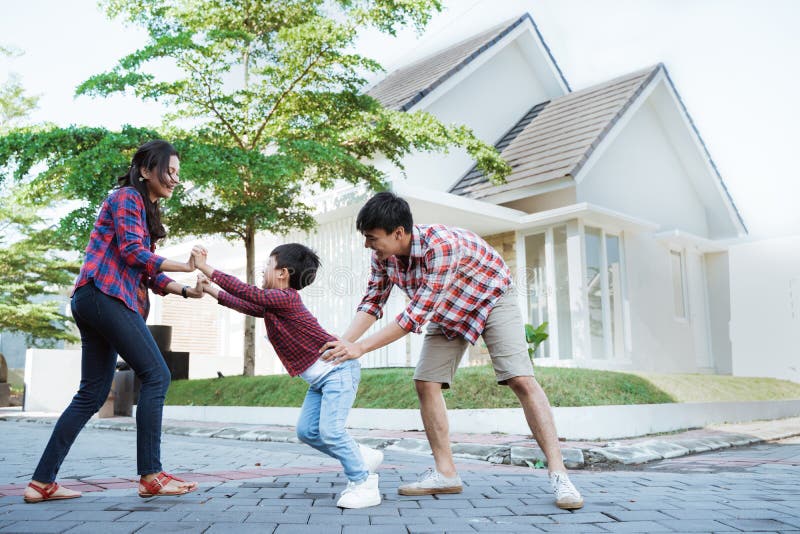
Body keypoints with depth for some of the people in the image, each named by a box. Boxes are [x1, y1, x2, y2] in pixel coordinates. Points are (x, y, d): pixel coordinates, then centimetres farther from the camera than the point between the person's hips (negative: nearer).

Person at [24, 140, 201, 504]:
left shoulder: (146, 211, 25)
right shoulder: (127, 197, -1)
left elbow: (150, 275, 18)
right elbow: (132, 252, -14)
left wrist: (187, 291, 5)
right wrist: (186, 267, -8)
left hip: (94, 302, 10)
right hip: (105, 294, -10)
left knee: (92, 394, 8)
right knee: (156, 375, -11)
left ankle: (42, 482, 12)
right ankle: (151, 476, -10)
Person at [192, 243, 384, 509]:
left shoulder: (285, 297, -17)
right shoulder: (271, 305, 12)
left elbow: (249, 294, -24)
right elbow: (248, 306, 24)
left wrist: (207, 269, -18)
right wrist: (211, 290, 25)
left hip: (338, 369, -10)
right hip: (320, 377, 10)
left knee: (329, 430, -17)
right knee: (306, 431, 7)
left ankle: (364, 484, -4)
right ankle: (363, 458, 18)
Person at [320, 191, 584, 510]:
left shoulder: (441, 245, -40)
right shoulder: (383, 255, -16)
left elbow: (418, 313, -39)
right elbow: (372, 303, -9)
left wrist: (360, 348, -36)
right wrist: (342, 343, -24)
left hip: (491, 299, -7)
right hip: (447, 311, 7)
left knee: (521, 380, -19)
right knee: (425, 382, -4)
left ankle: (558, 475, -15)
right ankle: (446, 474, 4)